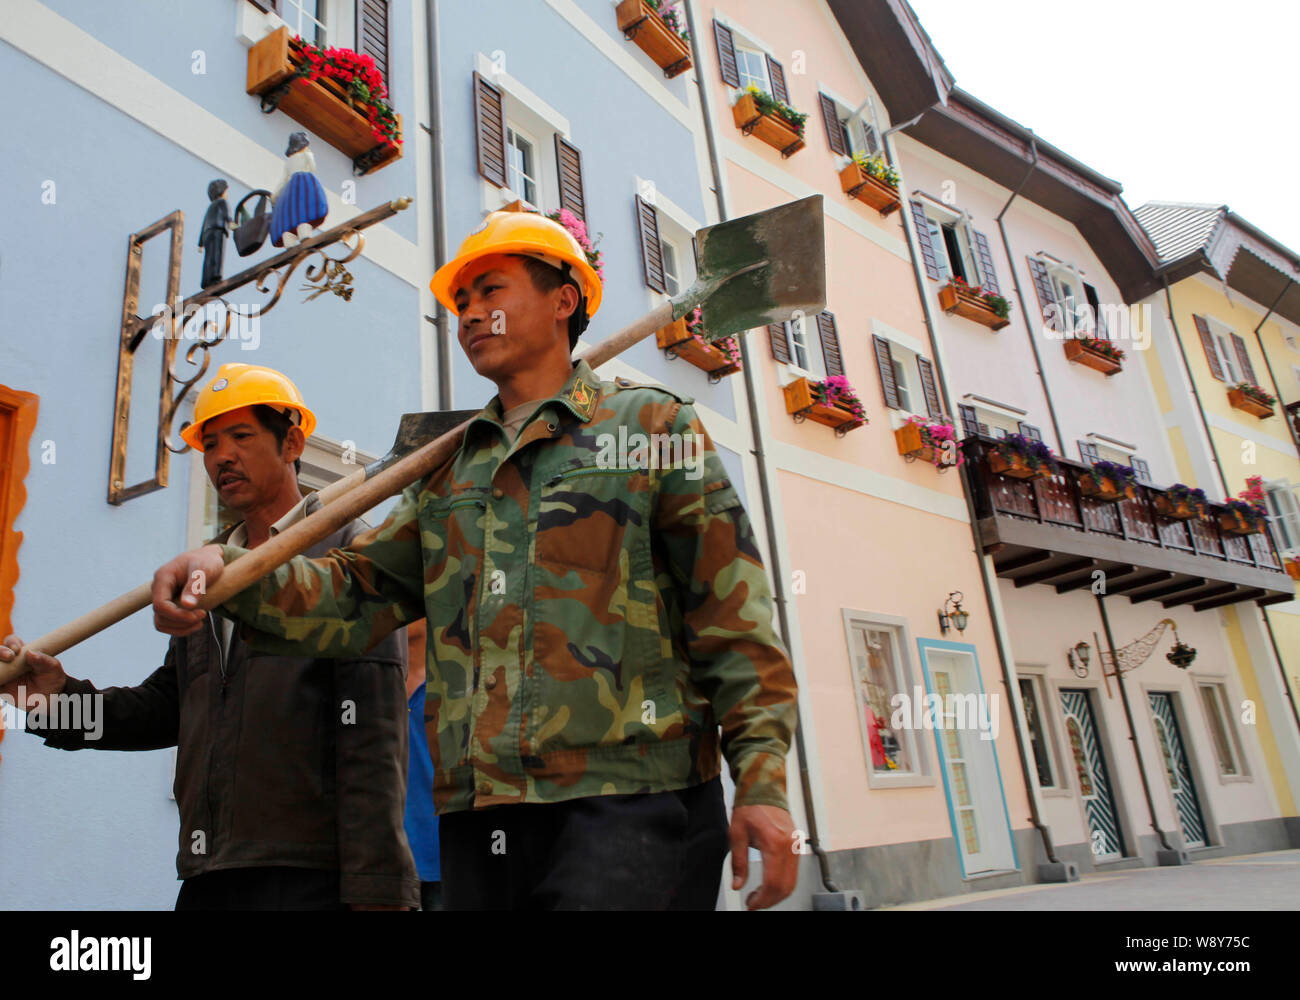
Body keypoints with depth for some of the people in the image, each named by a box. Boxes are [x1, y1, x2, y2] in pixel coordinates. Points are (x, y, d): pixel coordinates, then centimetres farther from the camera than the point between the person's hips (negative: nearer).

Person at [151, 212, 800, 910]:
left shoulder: (650, 424, 6)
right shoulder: (448, 470, 21)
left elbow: (731, 611, -1)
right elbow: (358, 593, 12)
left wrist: (762, 777, -10)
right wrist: (227, 571, -7)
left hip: (630, 801, -4)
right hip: (480, 819, 5)